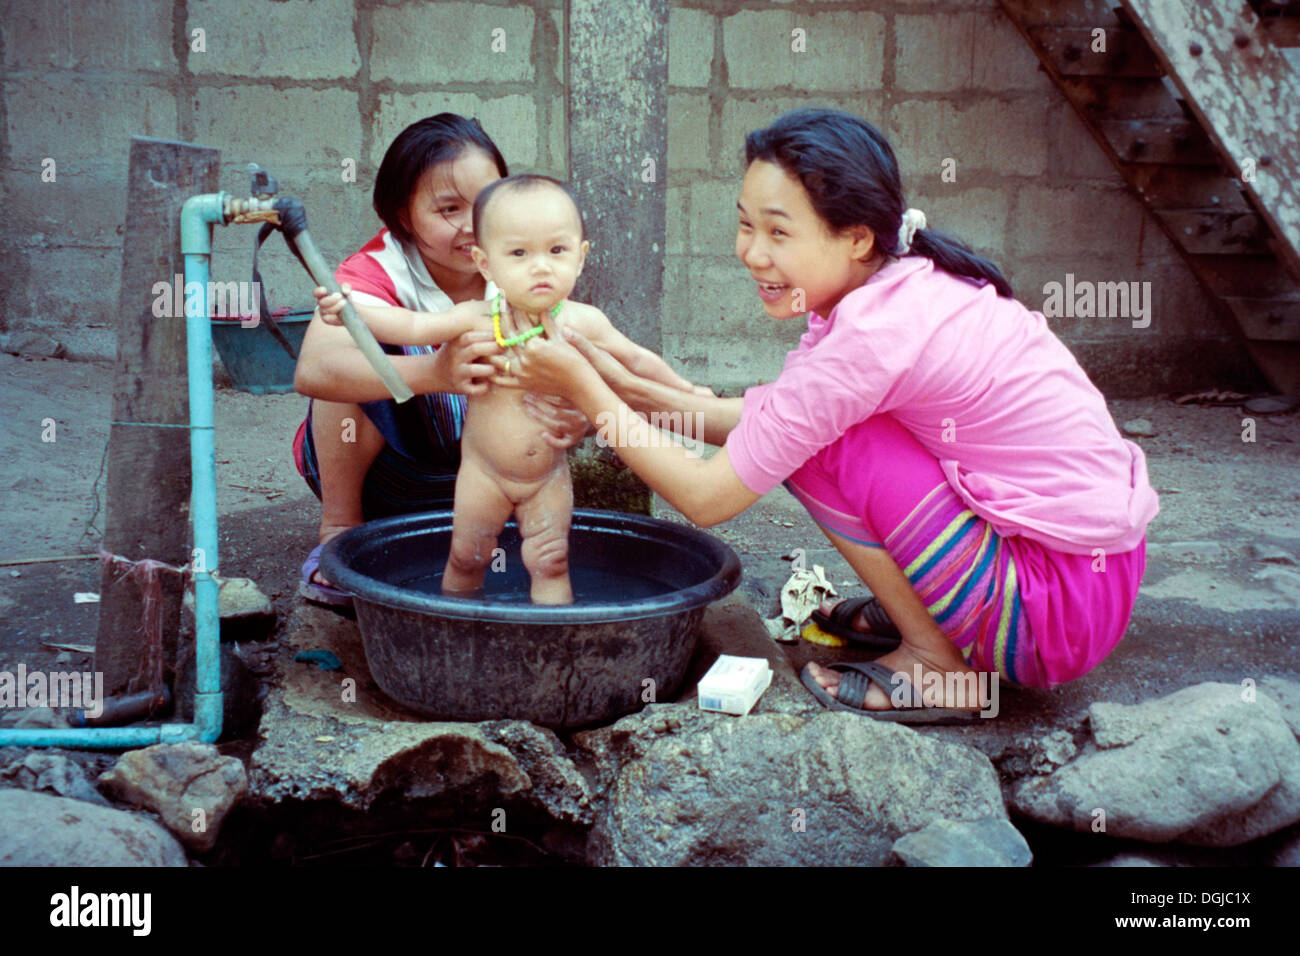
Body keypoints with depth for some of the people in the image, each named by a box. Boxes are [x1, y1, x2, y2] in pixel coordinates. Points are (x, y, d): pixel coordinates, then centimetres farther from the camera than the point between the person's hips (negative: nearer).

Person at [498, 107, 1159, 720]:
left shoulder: (873, 331, -24)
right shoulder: (904, 281, 2)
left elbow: (707, 498, -17)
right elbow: (766, 417, 10)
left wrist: (585, 390, -9)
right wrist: (628, 388, 3)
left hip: (1069, 608, -9)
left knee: (817, 440, -14)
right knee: (797, 428, 7)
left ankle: (936, 666, -2)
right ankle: (924, 613, 19)